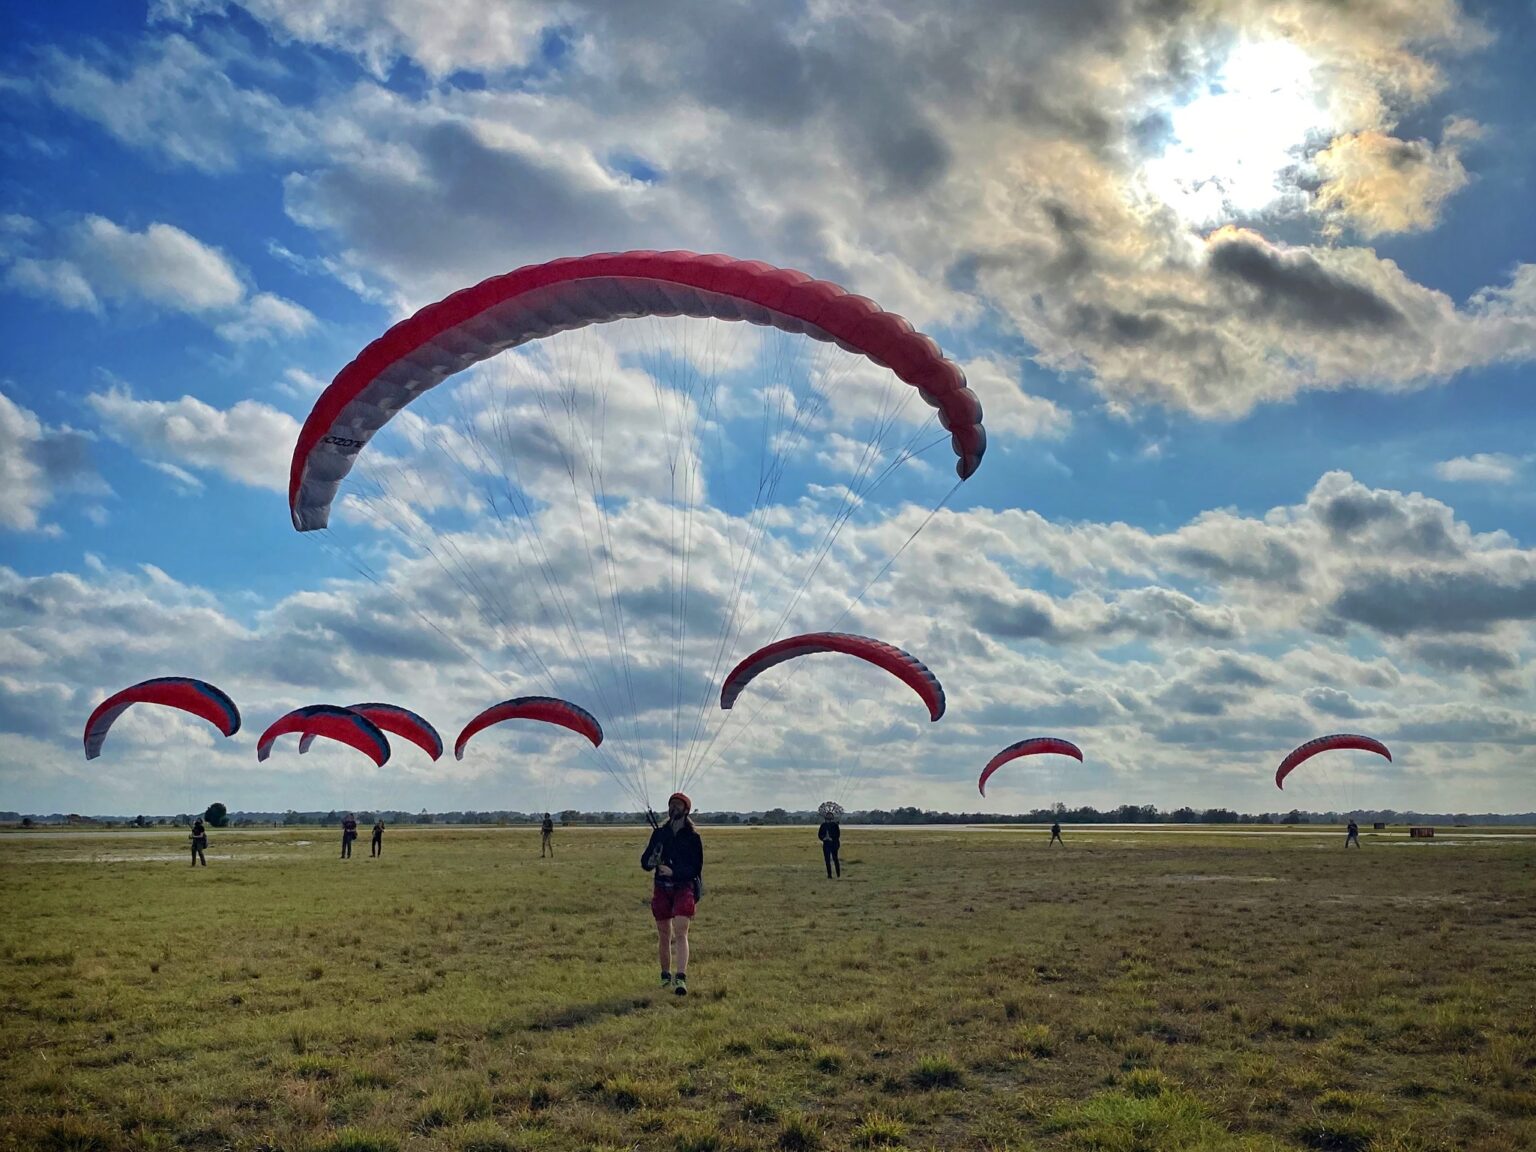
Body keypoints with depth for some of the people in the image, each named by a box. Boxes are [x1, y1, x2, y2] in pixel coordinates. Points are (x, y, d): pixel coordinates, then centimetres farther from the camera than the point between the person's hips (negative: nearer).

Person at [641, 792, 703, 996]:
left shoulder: (692, 836, 1)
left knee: (680, 933, -16)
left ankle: (681, 978, -23)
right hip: (661, 888, 3)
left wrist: (673, 872, -16)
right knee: (663, 936, 9)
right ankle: (666, 976, 24)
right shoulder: (659, 833, 8)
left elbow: (696, 868, -1)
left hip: (684, 887, -3)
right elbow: (645, 863, 7)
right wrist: (650, 862, -17)